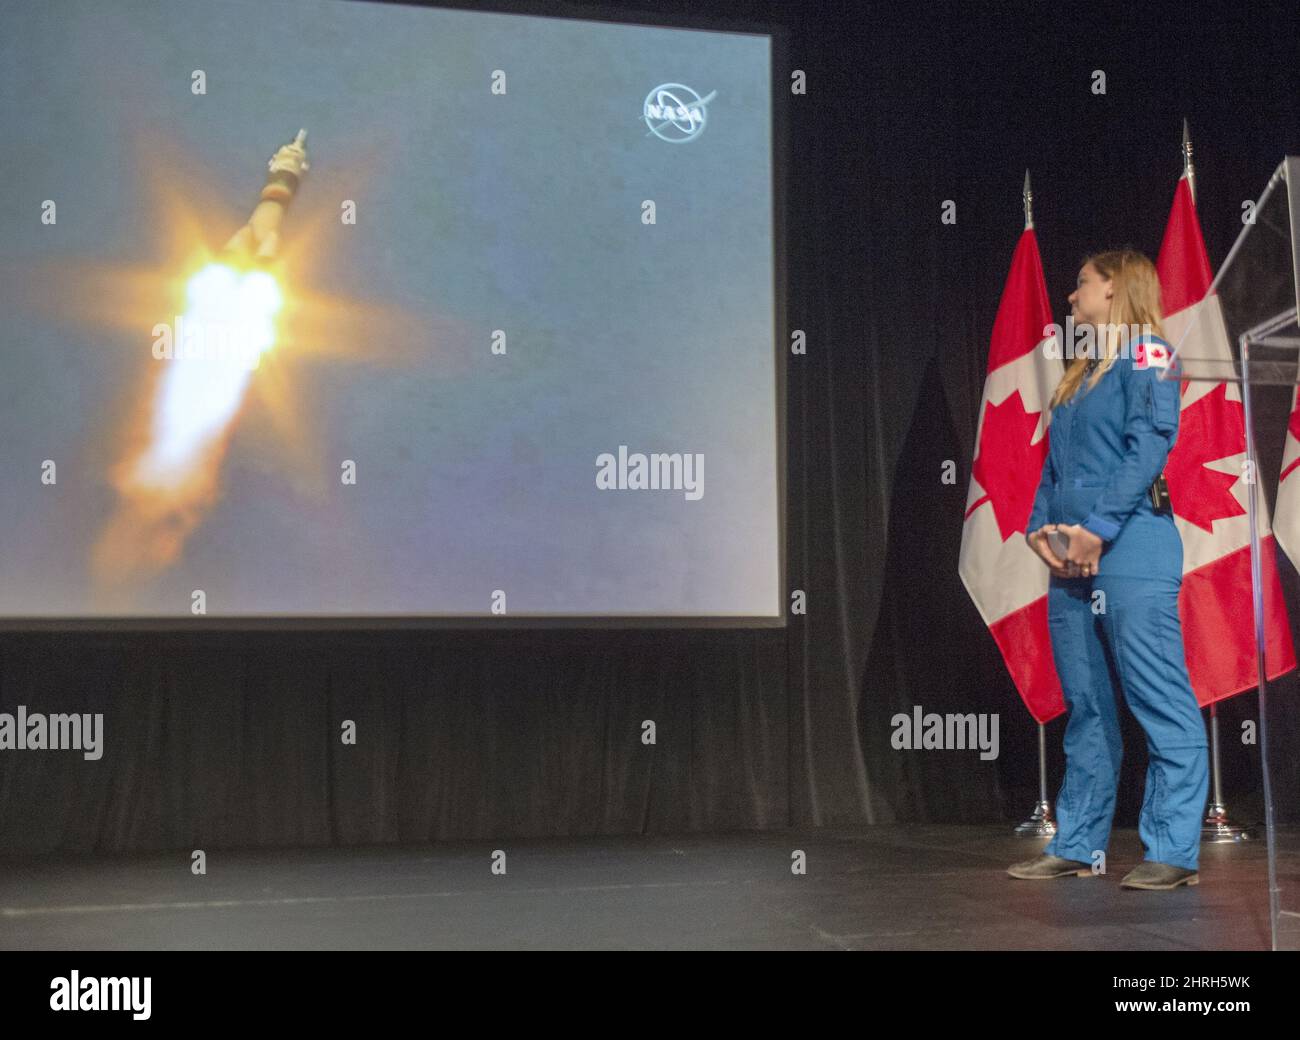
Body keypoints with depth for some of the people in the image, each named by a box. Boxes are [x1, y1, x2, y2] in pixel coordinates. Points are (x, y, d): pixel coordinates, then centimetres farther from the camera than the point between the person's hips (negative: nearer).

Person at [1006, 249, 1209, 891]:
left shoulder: (1147, 353, 1)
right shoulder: (1080, 373, 24)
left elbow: (1149, 448, -11)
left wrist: (1097, 528, -17)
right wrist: (1039, 526, 3)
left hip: (1131, 555, -8)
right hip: (1069, 566, 8)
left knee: (1162, 706, -7)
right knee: (1086, 710, 10)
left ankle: (1173, 851, -3)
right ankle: (1077, 846, 16)